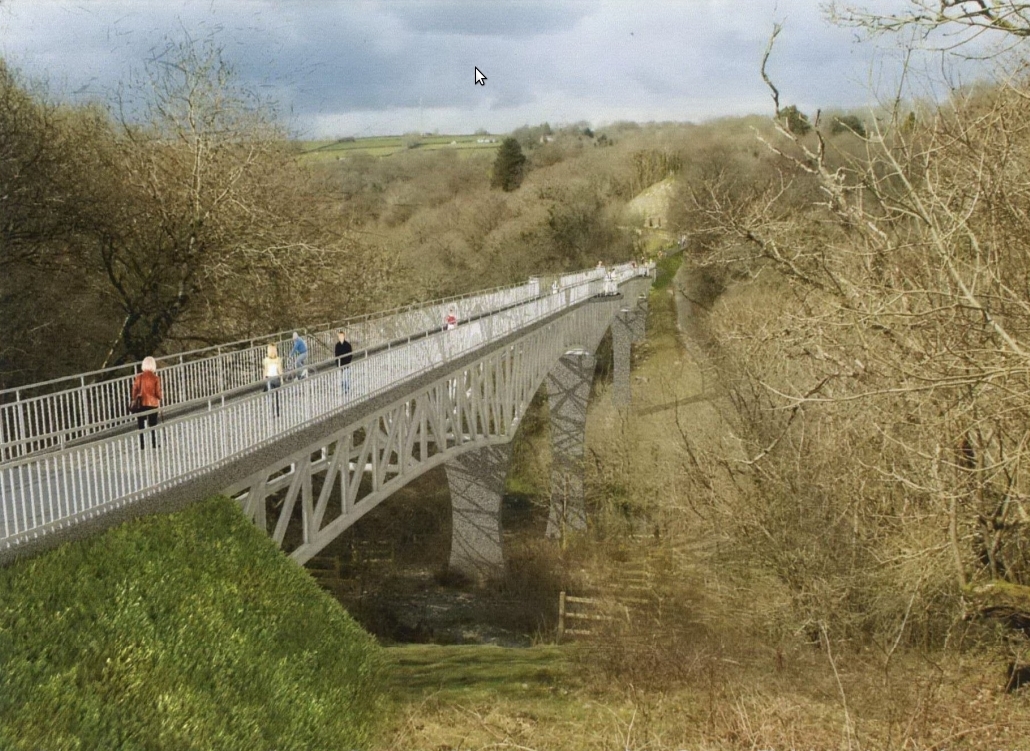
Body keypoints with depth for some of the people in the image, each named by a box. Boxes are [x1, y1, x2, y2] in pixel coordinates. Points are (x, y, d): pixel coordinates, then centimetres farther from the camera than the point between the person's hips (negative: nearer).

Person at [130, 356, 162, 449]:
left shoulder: (138, 378, -2)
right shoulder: (156, 378, -8)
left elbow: (134, 392, 1)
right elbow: (158, 393, -5)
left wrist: (134, 402, 12)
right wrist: (159, 403, 12)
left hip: (141, 404, 1)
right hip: (153, 404, -1)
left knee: (141, 426, 7)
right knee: (153, 426, 7)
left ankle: (142, 445, 7)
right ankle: (154, 444, 5)